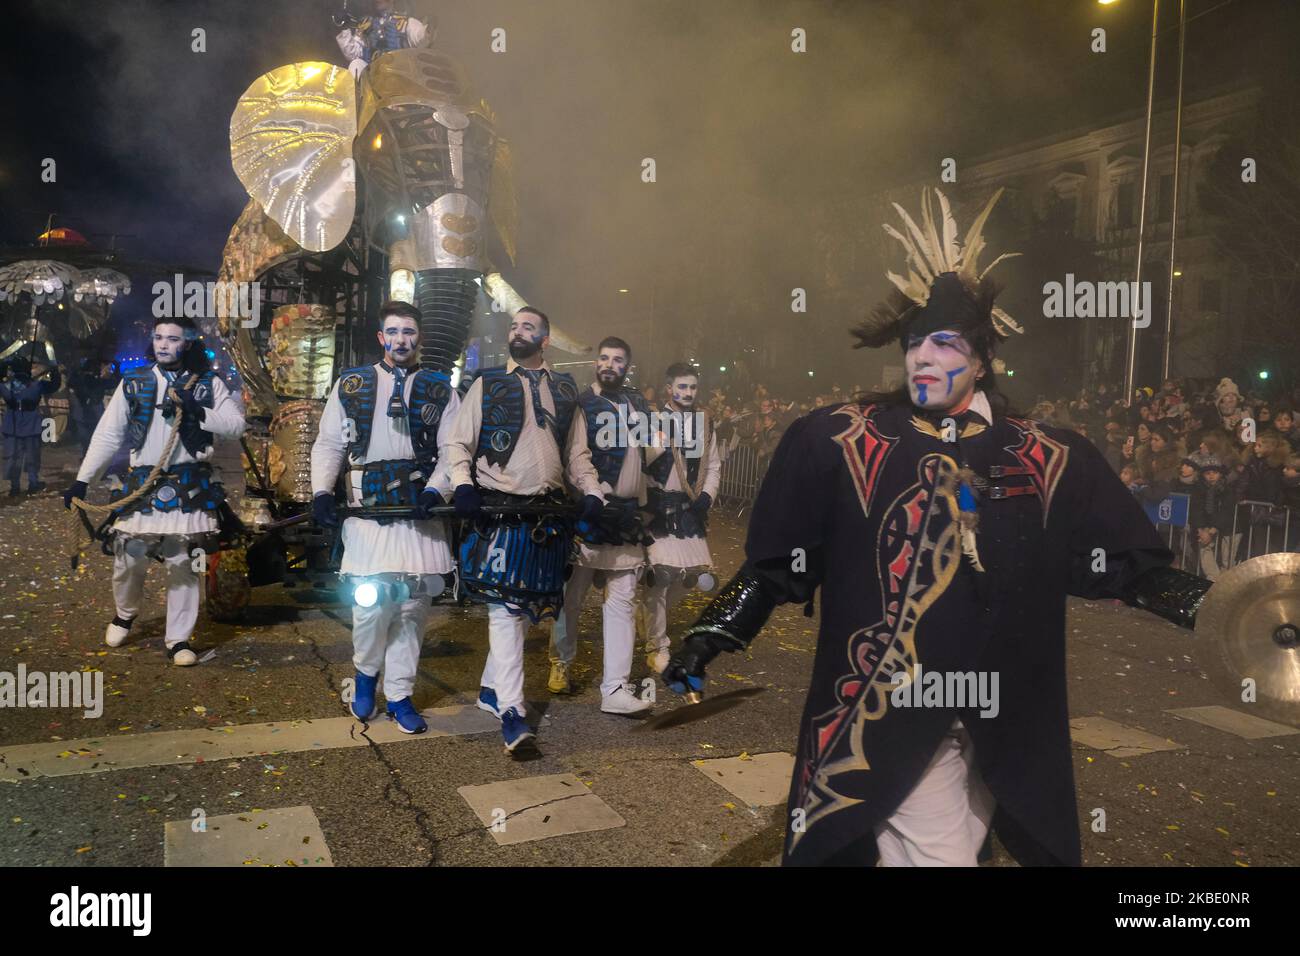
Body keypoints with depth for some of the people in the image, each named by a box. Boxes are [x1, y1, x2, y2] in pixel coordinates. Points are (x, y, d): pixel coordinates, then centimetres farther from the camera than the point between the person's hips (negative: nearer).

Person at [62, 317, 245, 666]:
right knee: (128, 561, 5)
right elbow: (107, 435, 8)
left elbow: (236, 425, -4)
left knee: (183, 566, 3)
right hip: (142, 486, 1)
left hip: (189, 489, -1)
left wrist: (198, 412, -18)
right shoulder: (133, 382, 7)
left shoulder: (208, 383, 4)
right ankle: (125, 613, 36)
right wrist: (82, 480, 5)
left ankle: (178, 640, 15)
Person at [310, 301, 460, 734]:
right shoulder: (351, 384, 11)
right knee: (371, 600, -6)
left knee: (412, 605, 4)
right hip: (367, 510, 0)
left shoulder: (440, 389, 9)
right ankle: (366, 673, 24)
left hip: (420, 511, 1)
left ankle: (399, 694, 18)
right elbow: (329, 443, 11)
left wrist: (435, 491, -13)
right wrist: (322, 491, -3)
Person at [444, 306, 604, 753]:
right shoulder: (487, 384, 7)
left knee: (529, 606, 10)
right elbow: (458, 442, 4)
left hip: (548, 512, 4)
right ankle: (512, 710, -9)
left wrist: (592, 492, 2)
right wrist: (463, 483, -14)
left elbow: (577, 452, 17)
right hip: (498, 510, -4)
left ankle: (492, 687, 27)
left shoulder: (565, 390, 15)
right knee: (505, 606, -9)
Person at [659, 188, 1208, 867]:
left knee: (952, 848, 19)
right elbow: (777, 561, -2)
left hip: (1005, 723, 4)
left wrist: (1203, 602, -6)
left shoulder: (1048, 459, 4)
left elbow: (1122, 561, 7)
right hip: (888, 715, -4)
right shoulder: (836, 443, -5)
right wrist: (713, 634, -7)